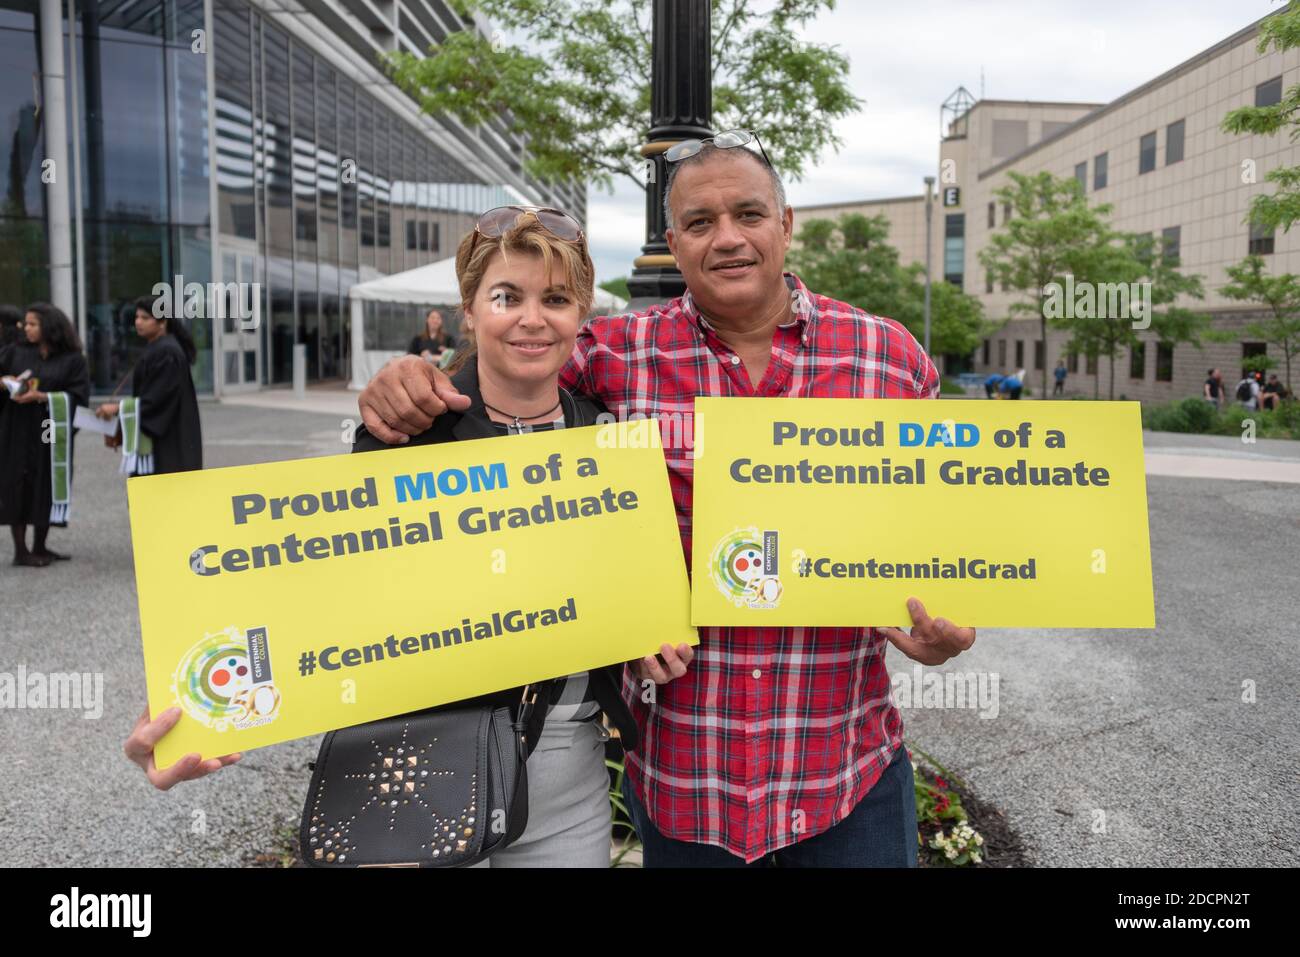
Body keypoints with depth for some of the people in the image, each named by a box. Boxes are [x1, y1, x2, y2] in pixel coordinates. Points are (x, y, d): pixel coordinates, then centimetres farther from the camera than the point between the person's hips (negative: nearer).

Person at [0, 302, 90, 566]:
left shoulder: (73, 360, -2)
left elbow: (78, 396, -8)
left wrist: (41, 396, -18)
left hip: (51, 434, -1)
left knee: (47, 488, 4)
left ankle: (39, 547, 18)